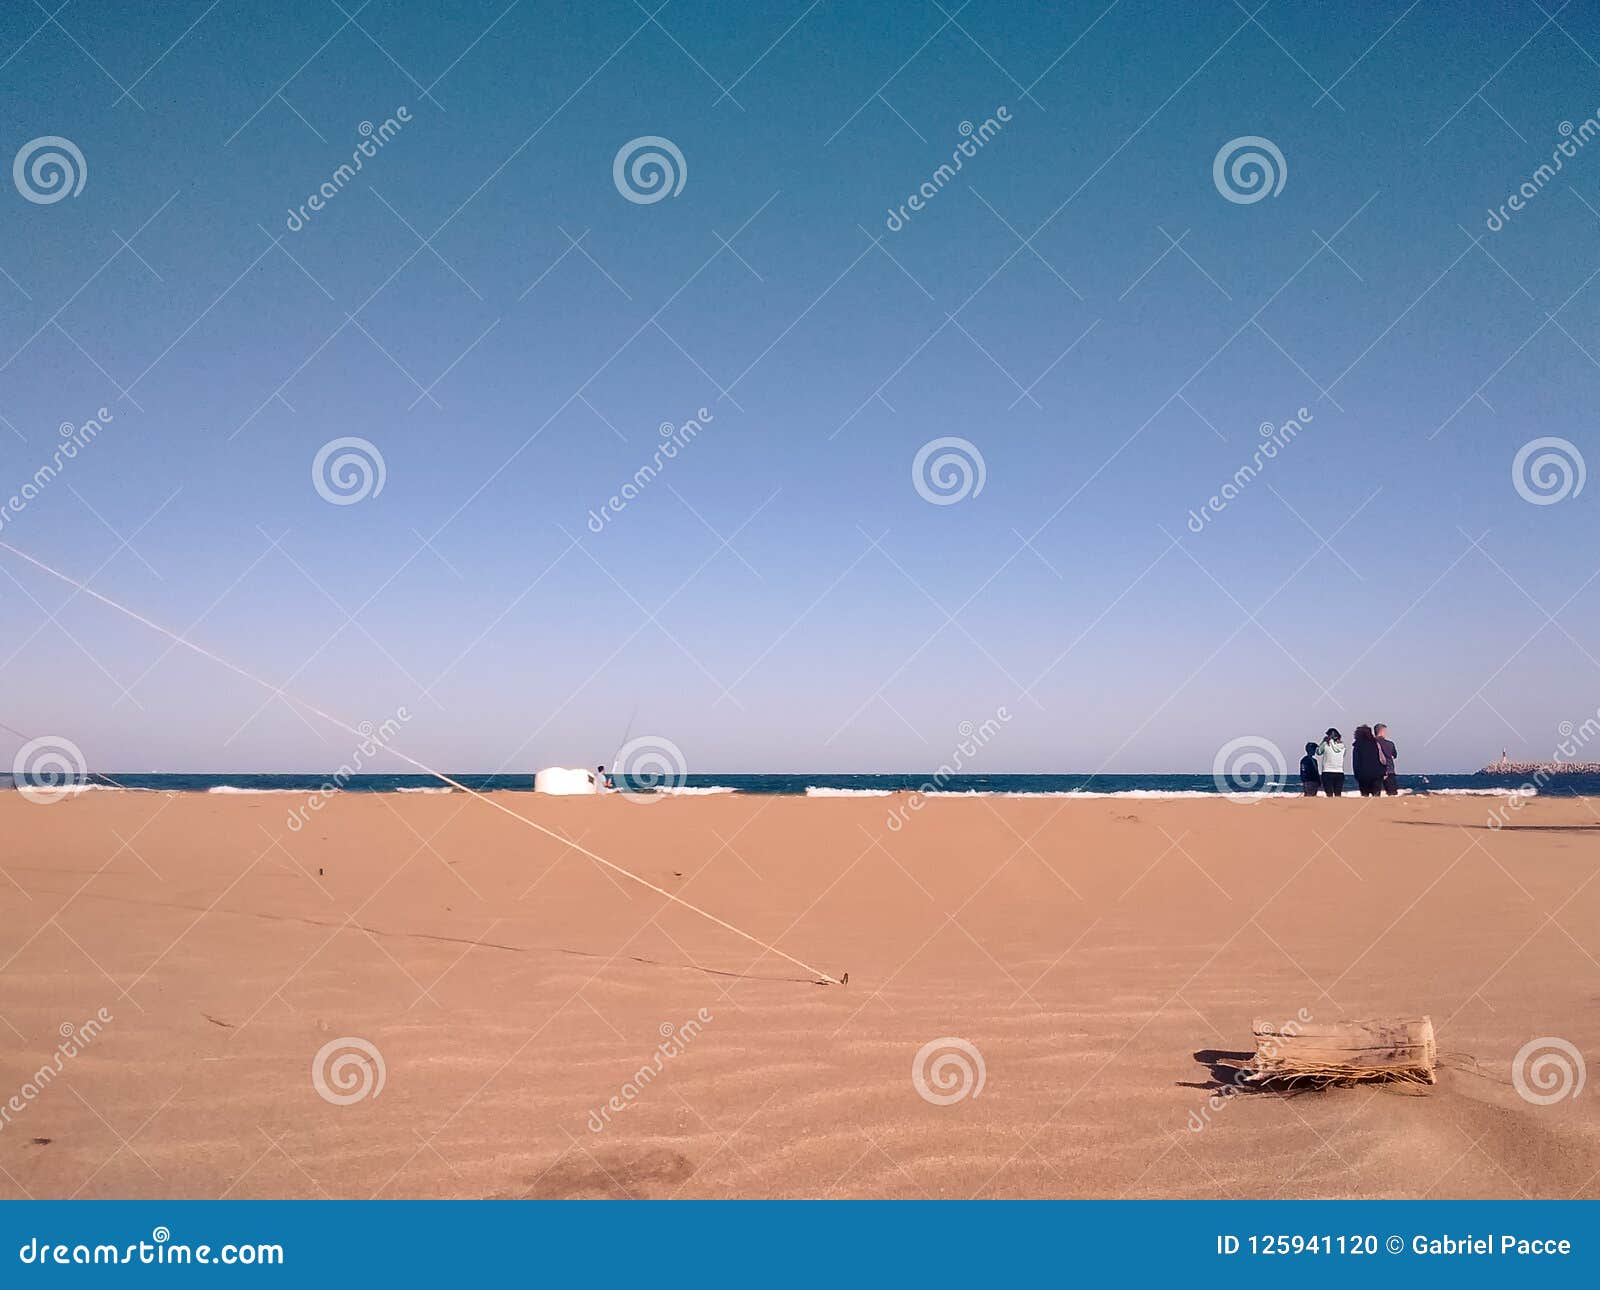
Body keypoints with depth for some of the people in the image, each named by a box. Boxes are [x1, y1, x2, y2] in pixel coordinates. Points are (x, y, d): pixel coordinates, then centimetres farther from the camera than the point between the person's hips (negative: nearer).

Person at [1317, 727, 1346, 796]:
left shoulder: (1326, 744, -5)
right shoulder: (1342, 746, 1)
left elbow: (1318, 752, 8)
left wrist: (1323, 741, 12)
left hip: (1328, 773, -3)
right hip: (1340, 773, 3)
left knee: (1329, 795, -4)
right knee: (1338, 795, 5)